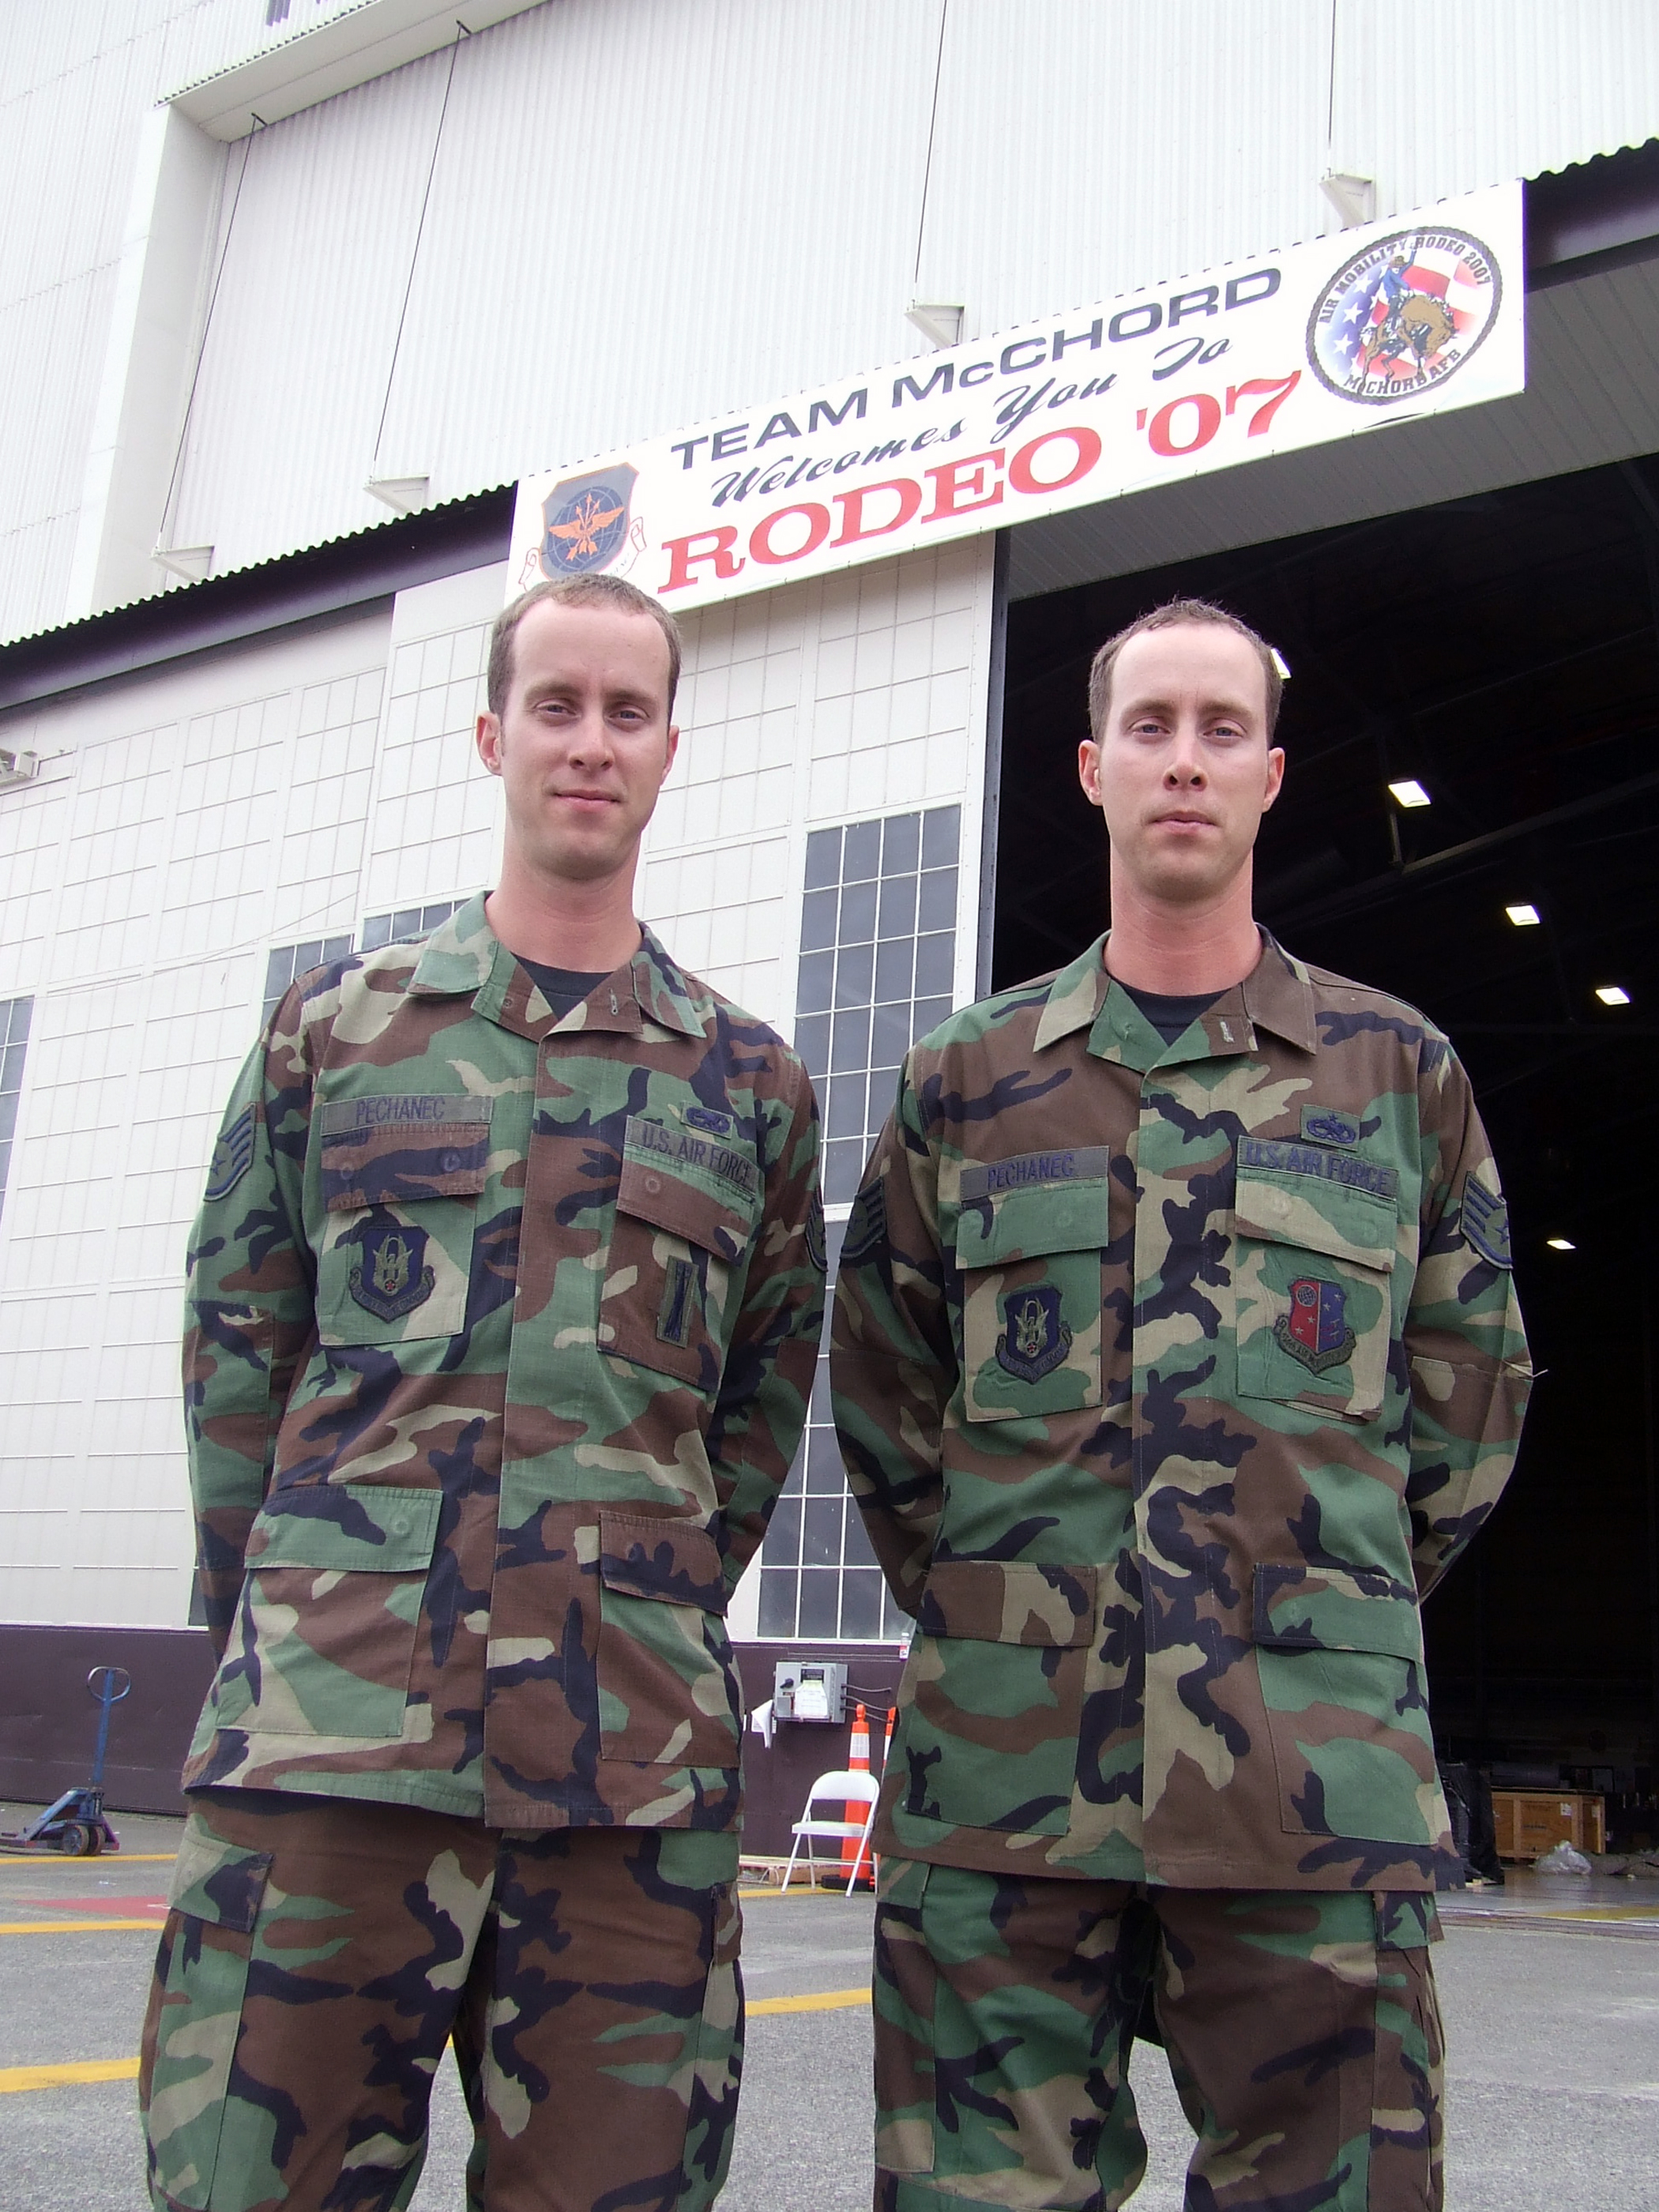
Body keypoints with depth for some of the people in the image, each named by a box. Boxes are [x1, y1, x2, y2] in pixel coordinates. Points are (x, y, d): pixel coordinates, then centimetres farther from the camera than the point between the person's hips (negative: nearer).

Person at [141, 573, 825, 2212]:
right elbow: (234, 1349, 12)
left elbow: (763, 1401, 15)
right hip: (326, 1749, 0)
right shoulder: (334, 1027, 11)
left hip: (634, 1768, 1)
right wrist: (285, 1643, 9)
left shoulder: (749, 1082, 12)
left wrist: (643, 1623, 9)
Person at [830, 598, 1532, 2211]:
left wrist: (1340, 1600, 9)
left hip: (1316, 1776, 0)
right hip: (1002, 1764, 1)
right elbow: (877, 1387, 15)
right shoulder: (965, 1081, 9)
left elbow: (1471, 1389, 14)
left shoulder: (1400, 1071, 8)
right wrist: (973, 1597, 8)